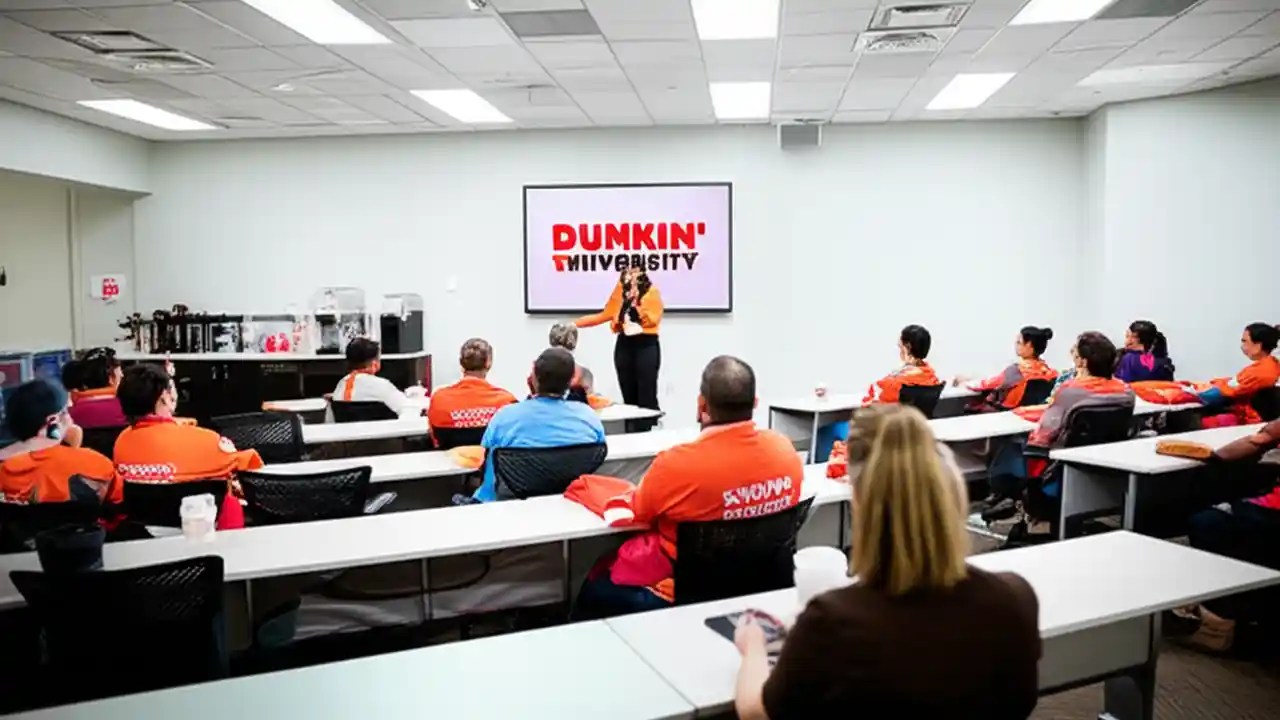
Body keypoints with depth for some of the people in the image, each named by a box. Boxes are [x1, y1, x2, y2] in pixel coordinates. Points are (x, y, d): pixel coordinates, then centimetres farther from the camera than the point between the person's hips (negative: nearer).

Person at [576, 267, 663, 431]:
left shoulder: (651, 292, 1)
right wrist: (576, 323, 14)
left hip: (646, 346, -4)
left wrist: (636, 303, -12)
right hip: (624, 346, 5)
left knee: (646, 396, -7)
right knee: (629, 396, 5)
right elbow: (605, 315, 16)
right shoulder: (621, 291, 14)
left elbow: (653, 319, -10)